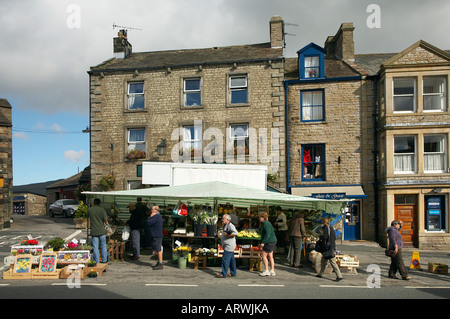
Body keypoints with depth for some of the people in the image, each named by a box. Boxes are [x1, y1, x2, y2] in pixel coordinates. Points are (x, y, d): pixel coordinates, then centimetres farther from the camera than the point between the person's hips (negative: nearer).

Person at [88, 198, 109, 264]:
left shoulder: (89, 209, 1)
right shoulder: (102, 209, -7)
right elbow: (105, 219, -11)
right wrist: (106, 222, 10)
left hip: (94, 231, 1)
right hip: (101, 230, -1)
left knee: (95, 247, 6)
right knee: (103, 245, 12)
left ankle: (97, 261, 9)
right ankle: (104, 260, 17)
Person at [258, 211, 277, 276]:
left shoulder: (266, 224, -16)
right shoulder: (264, 223, 16)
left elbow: (268, 234, -24)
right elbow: (263, 234, 23)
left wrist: (263, 242, -23)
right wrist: (261, 243, 23)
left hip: (270, 241, -10)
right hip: (272, 241, 10)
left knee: (263, 255, -5)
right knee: (270, 256, 11)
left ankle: (266, 271, 0)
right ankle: (272, 271, 15)